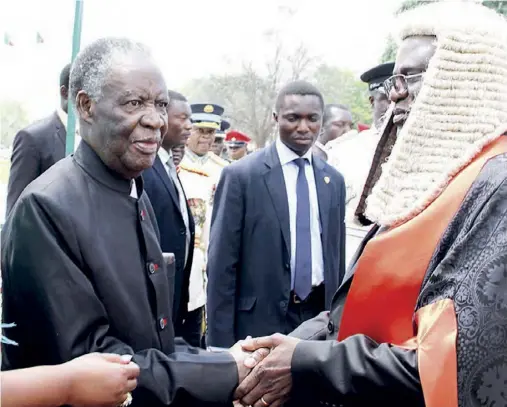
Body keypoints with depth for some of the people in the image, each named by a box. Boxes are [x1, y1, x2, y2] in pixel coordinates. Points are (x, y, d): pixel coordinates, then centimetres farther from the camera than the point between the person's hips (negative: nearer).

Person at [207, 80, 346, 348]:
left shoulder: (334, 180, 7)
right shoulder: (241, 175, -8)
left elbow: (336, 258, 14)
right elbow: (221, 265, -8)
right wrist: (221, 342, -10)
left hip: (320, 317, 4)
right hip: (260, 321, -4)